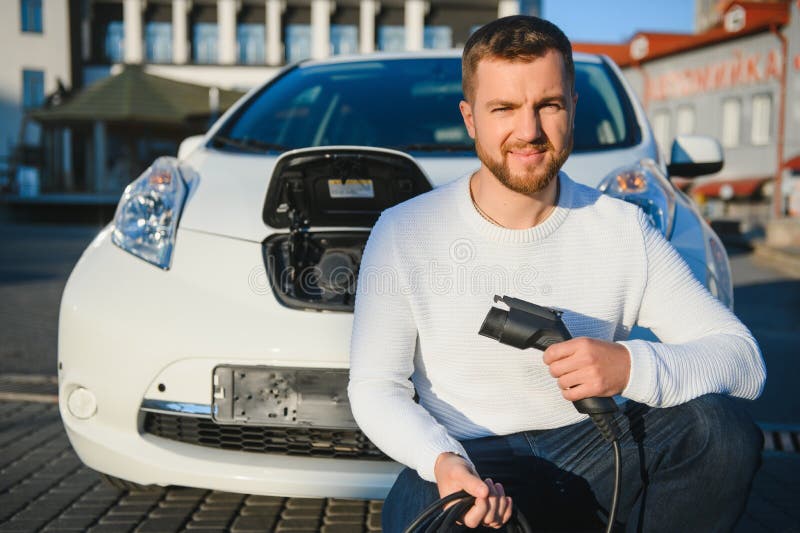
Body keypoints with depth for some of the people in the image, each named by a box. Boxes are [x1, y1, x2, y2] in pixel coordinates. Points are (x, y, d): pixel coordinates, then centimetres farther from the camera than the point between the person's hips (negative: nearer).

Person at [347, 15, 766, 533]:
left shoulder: (623, 229, -1)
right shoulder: (405, 234, -6)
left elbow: (744, 358, -4)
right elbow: (374, 388, -6)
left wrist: (634, 367, -25)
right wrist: (442, 461, -26)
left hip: (594, 450, 3)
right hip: (476, 462, -2)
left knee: (722, 427, -23)